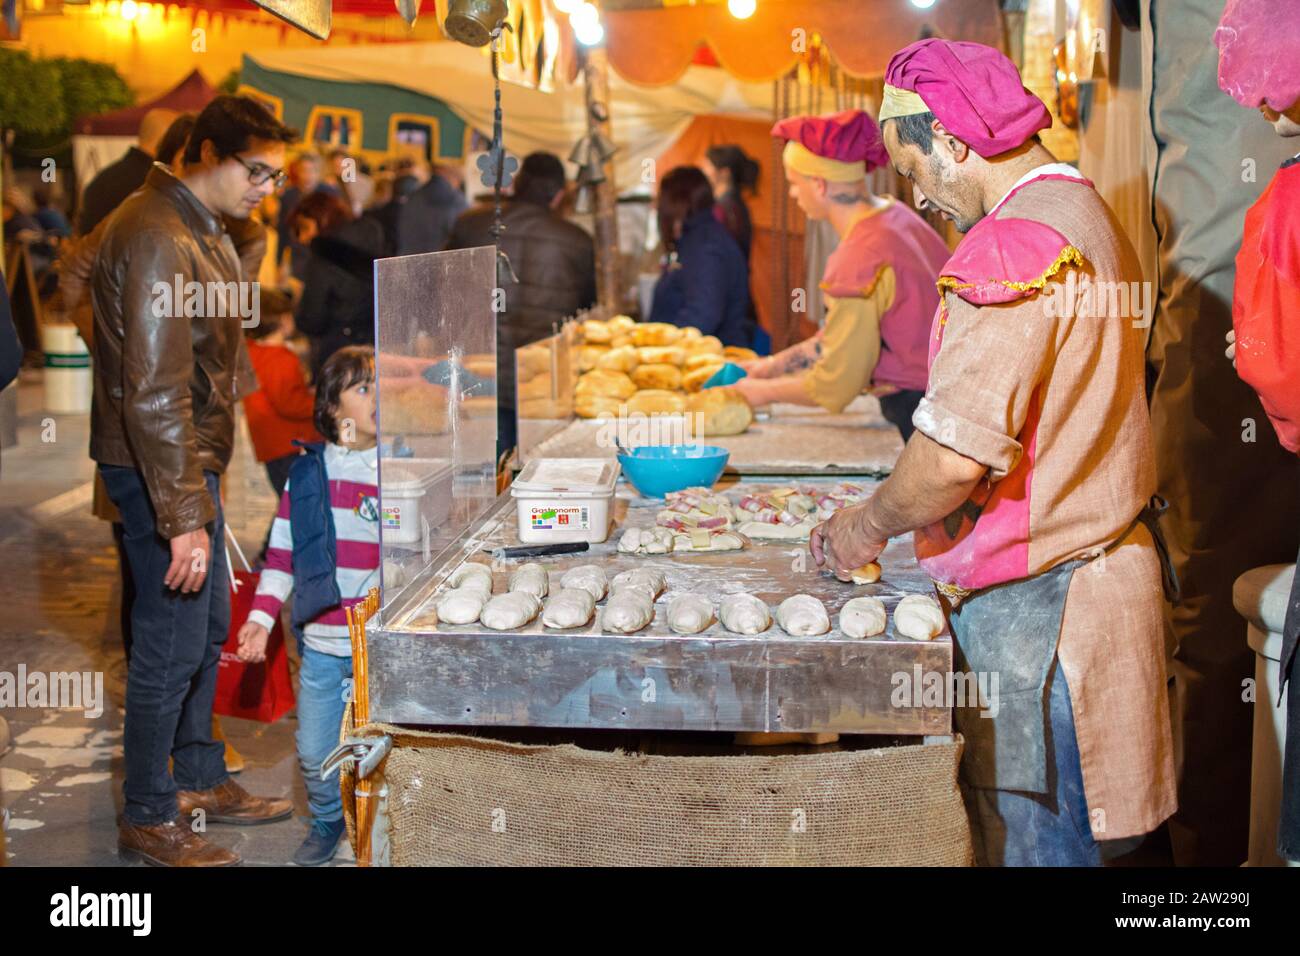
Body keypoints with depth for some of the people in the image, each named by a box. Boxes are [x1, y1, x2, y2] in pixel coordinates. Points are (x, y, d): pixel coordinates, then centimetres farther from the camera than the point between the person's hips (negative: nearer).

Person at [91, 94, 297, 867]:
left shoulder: (204, 230, 12)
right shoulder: (156, 238, -22)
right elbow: (153, 394, -26)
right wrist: (184, 517, -27)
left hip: (192, 460, 10)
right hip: (159, 468, -10)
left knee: (209, 628, 19)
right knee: (172, 642, -2)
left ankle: (201, 780, 33)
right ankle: (149, 820, 11)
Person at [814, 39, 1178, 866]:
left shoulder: (1012, 247, -20)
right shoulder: (1091, 218, 12)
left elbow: (956, 455, -24)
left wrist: (867, 525, -6)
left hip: (1032, 606, -10)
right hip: (1101, 570, 10)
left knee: (1030, 838, 1)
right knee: (1071, 833, 17)